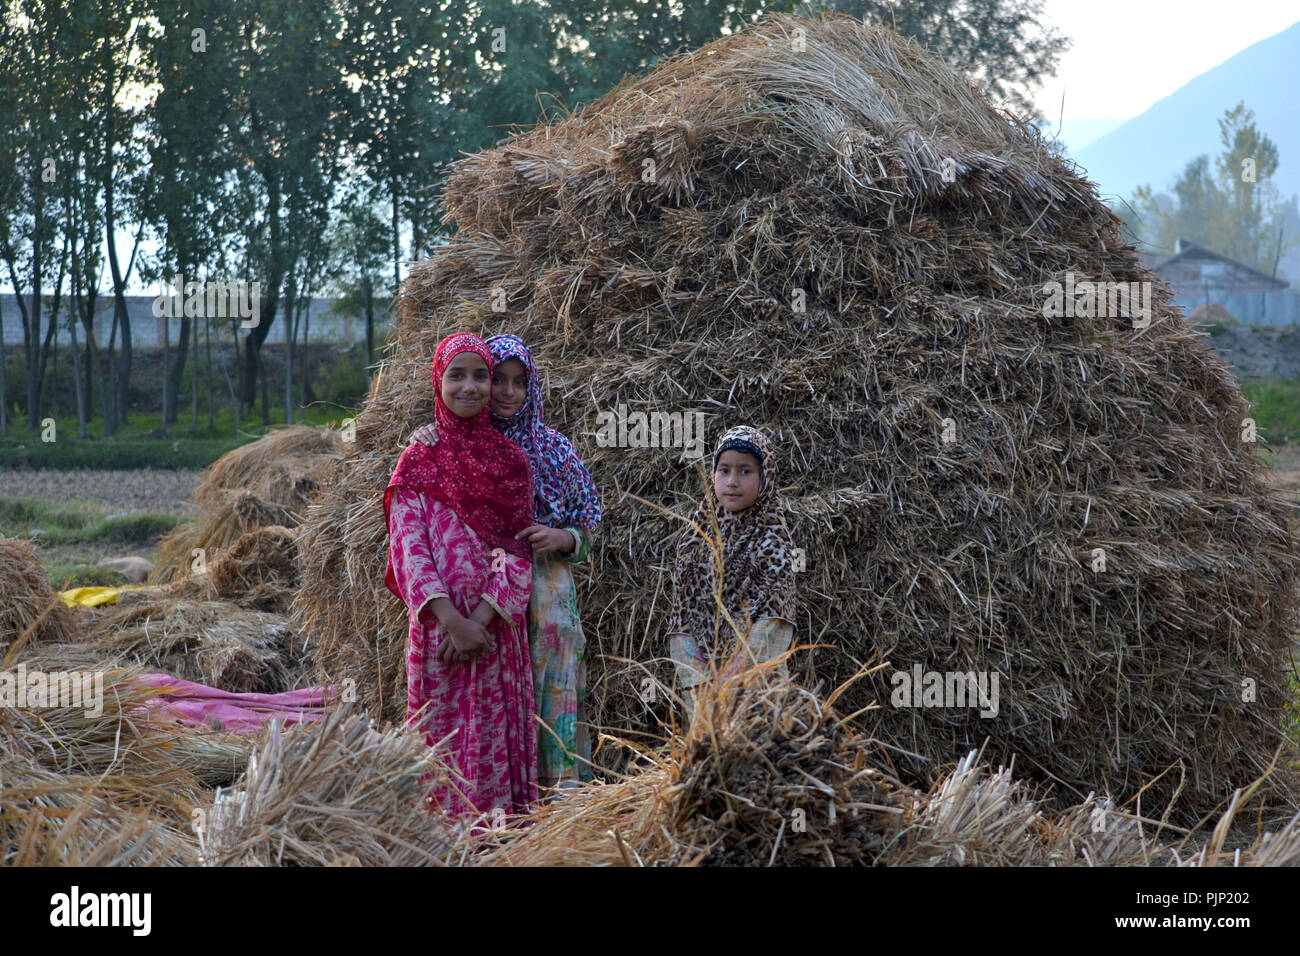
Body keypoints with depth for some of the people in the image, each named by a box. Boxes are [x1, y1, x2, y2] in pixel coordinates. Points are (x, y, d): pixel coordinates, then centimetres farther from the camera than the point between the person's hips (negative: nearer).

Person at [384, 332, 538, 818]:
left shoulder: (511, 459, 8)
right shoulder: (419, 460, 4)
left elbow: (518, 551, 2)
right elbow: (408, 547, -3)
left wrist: (482, 619, -12)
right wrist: (452, 620, -15)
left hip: (496, 627, 1)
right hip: (439, 626, -1)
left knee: (495, 737, 2)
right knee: (442, 732, -1)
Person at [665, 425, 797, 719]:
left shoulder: (772, 539, -3)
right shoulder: (697, 539, 10)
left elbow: (772, 624, -13)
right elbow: (680, 624, 7)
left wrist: (733, 678, -21)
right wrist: (696, 682, -7)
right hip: (703, 676, 4)